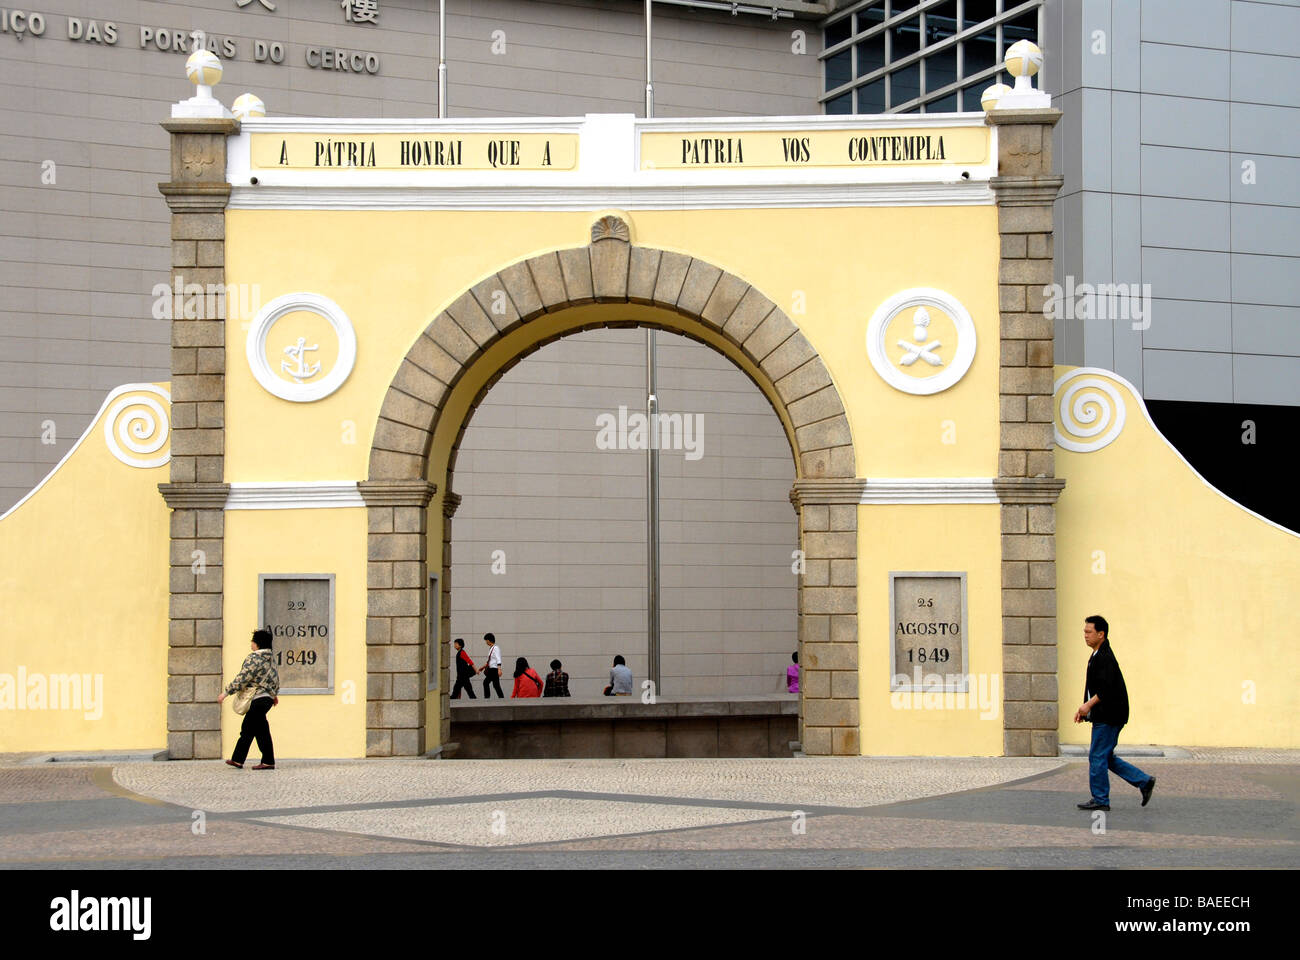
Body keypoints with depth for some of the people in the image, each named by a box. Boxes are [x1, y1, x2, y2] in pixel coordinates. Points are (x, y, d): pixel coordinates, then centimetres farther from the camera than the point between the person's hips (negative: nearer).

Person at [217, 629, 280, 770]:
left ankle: (268, 762, -3)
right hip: (267, 698, 9)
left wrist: (226, 692, -14)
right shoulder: (269, 659, 11)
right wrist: (274, 694, 33)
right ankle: (237, 759, 15)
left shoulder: (253, 658, -15)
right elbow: (275, 678, 20)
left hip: (258, 699, -9)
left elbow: (242, 678, -19)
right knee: (247, 729, 12)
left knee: (261, 731, -4)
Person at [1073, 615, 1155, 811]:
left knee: (1097, 757, -4)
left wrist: (1089, 704, -23)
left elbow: (1107, 688, -24)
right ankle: (1144, 781, 15)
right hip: (1104, 716, 10)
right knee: (1105, 757, 13)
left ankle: (1100, 800, 3)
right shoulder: (1099, 655, 16)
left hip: (1108, 717, -10)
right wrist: (1085, 710, 16)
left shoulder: (1105, 657, -16)